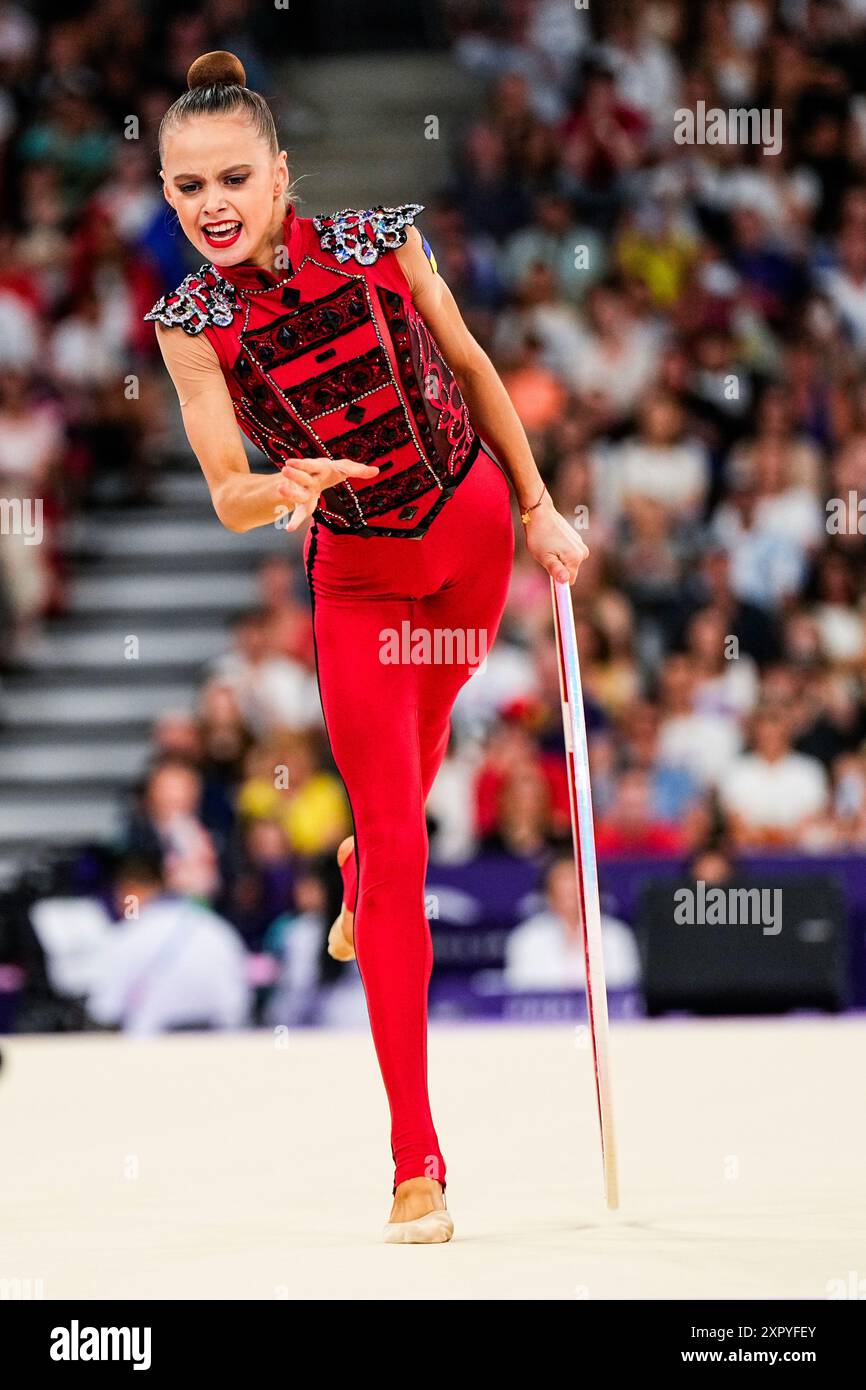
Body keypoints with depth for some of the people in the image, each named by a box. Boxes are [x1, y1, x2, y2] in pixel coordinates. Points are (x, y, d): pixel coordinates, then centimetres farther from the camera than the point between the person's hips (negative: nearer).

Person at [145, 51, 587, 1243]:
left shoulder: (379, 242, -17)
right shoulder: (191, 321, -18)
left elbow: (468, 363, -2)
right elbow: (226, 495, -21)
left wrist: (539, 508, 5)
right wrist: (281, 491, -44)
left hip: (474, 529, 2)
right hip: (358, 575, -1)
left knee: (416, 760, 23)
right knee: (396, 841, -7)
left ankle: (364, 869, 63)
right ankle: (416, 1164, -6)